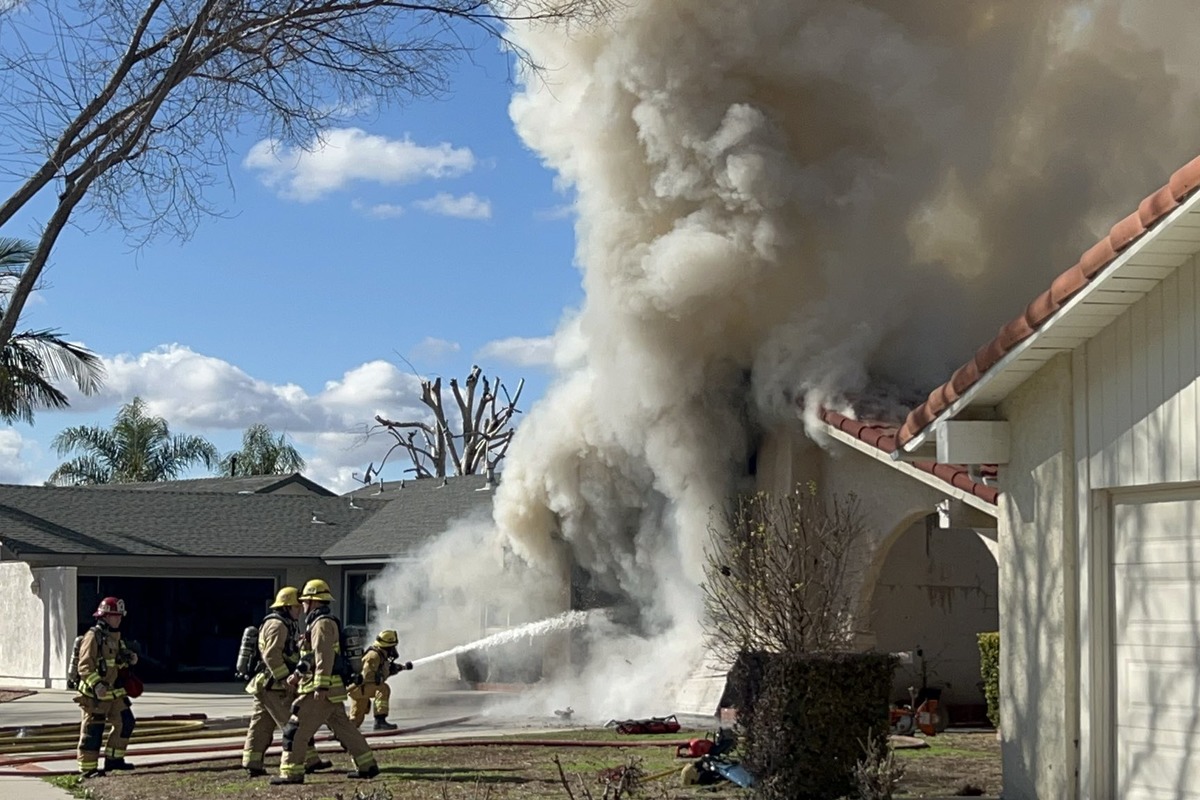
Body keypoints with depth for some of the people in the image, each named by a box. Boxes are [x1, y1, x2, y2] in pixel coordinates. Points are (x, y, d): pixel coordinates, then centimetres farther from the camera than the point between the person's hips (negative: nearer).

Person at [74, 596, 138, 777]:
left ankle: (114, 759, 23)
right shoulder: (93, 636, -13)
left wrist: (129, 659, 5)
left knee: (125, 722, 12)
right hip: (95, 693, -9)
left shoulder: (115, 637, 15)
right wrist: (96, 685, -31)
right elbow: (85, 665, -20)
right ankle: (88, 768, 1)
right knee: (92, 730, -4)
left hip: (114, 691, 9)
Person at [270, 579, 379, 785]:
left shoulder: (322, 623, -14)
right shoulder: (321, 622, 20)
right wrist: (298, 674, 17)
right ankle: (367, 766, 17)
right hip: (333, 691, 11)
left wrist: (321, 687, -25)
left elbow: (324, 657, -22)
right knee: (343, 728, 14)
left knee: (296, 728, -8)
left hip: (322, 690, -11)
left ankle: (291, 772, -7)